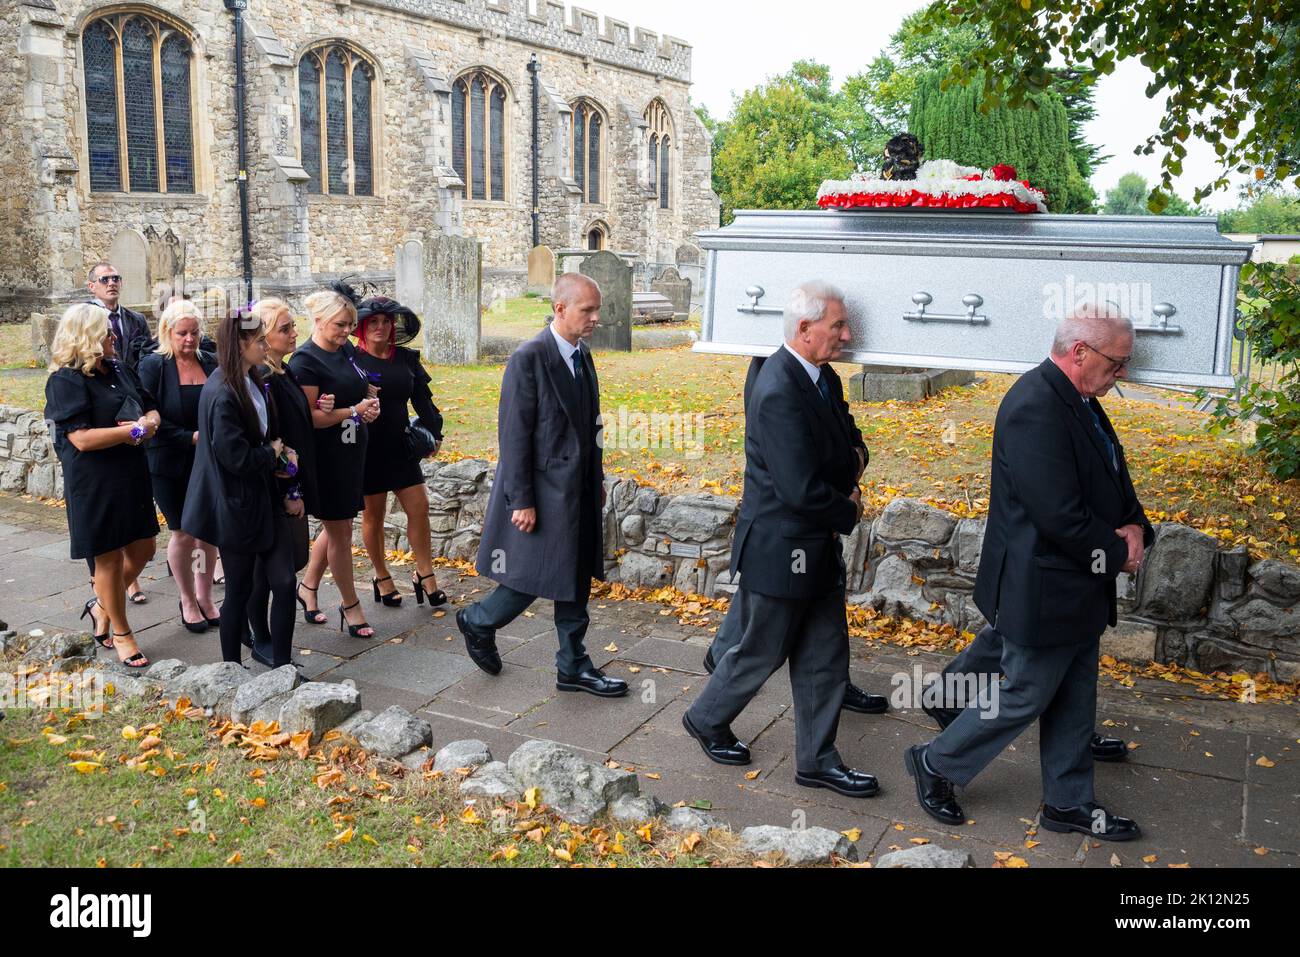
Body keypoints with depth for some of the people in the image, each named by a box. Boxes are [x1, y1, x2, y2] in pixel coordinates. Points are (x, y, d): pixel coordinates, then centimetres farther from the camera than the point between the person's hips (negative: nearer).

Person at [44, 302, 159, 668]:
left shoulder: (120, 370, 9)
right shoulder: (66, 381, -15)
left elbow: (152, 410, 12)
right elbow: (82, 438, -23)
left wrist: (148, 424, -12)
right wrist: (134, 430, -17)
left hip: (132, 477, 7)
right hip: (94, 486, -7)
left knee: (142, 550, 14)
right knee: (110, 559, 6)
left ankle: (101, 606, 37)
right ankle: (121, 633, 22)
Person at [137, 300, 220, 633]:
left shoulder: (211, 363, 3)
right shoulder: (152, 366, -6)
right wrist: (192, 438, -18)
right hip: (170, 465, -3)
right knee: (183, 532, 4)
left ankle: (204, 597, 26)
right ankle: (187, 600, 23)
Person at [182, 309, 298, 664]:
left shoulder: (252, 382, 6)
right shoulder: (222, 394, -21)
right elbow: (236, 457, -23)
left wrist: (278, 454, -1)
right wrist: (274, 453, -7)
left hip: (262, 499, 8)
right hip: (237, 506, -8)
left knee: (284, 582, 3)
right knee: (239, 592, 7)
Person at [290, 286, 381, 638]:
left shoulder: (346, 350, 8)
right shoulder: (305, 361, -15)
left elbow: (367, 388, 21)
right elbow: (308, 416, -20)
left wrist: (372, 403, -2)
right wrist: (355, 411, -21)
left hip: (352, 452, 8)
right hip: (326, 458, -8)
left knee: (338, 526, 17)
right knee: (339, 530, 3)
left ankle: (308, 587, 34)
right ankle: (350, 606, 15)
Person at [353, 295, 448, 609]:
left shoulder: (407, 358, 5)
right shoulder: (351, 359, -7)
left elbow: (422, 398, 8)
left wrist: (433, 433, 3)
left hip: (401, 447, 4)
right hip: (367, 450, -4)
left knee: (419, 507, 1)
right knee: (373, 514, 8)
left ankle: (425, 576, 13)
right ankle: (381, 578, 24)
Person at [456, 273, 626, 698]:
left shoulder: (582, 355, 8)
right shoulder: (529, 358, -17)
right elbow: (513, 434, -18)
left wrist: (597, 478, 16)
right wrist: (521, 500, -18)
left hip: (578, 490, 8)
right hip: (545, 491, -8)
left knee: (576, 580, 13)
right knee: (535, 578, 3)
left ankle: (572, 666, 24)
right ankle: (478, 622, 30)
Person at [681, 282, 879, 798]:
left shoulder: (821, 377, 4)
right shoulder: (779, 392, -26)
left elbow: (840, 445, 17)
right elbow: (801, 490, -29)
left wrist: (849, 475, -5)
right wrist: (849, 511, -11)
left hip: (816, 549, 9)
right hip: (781, 550, -9)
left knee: (825, 658, 15)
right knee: (761, 652, 10)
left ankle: (817, 760, 28)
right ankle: (706, 720, 35)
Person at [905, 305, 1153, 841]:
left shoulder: (1081, 401, 6)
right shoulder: (1036, 406, -26)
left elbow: (1113, 479, 14)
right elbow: (1060, 515, -29)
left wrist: (1134, 527, -6)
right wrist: (1116, 553, -13)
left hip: (1078, 590, 10)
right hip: (1044, 591, -10)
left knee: (1074, 701, 20)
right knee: (1024, 696, 6)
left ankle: (1068, 803, 36)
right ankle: (935, 765, 25)